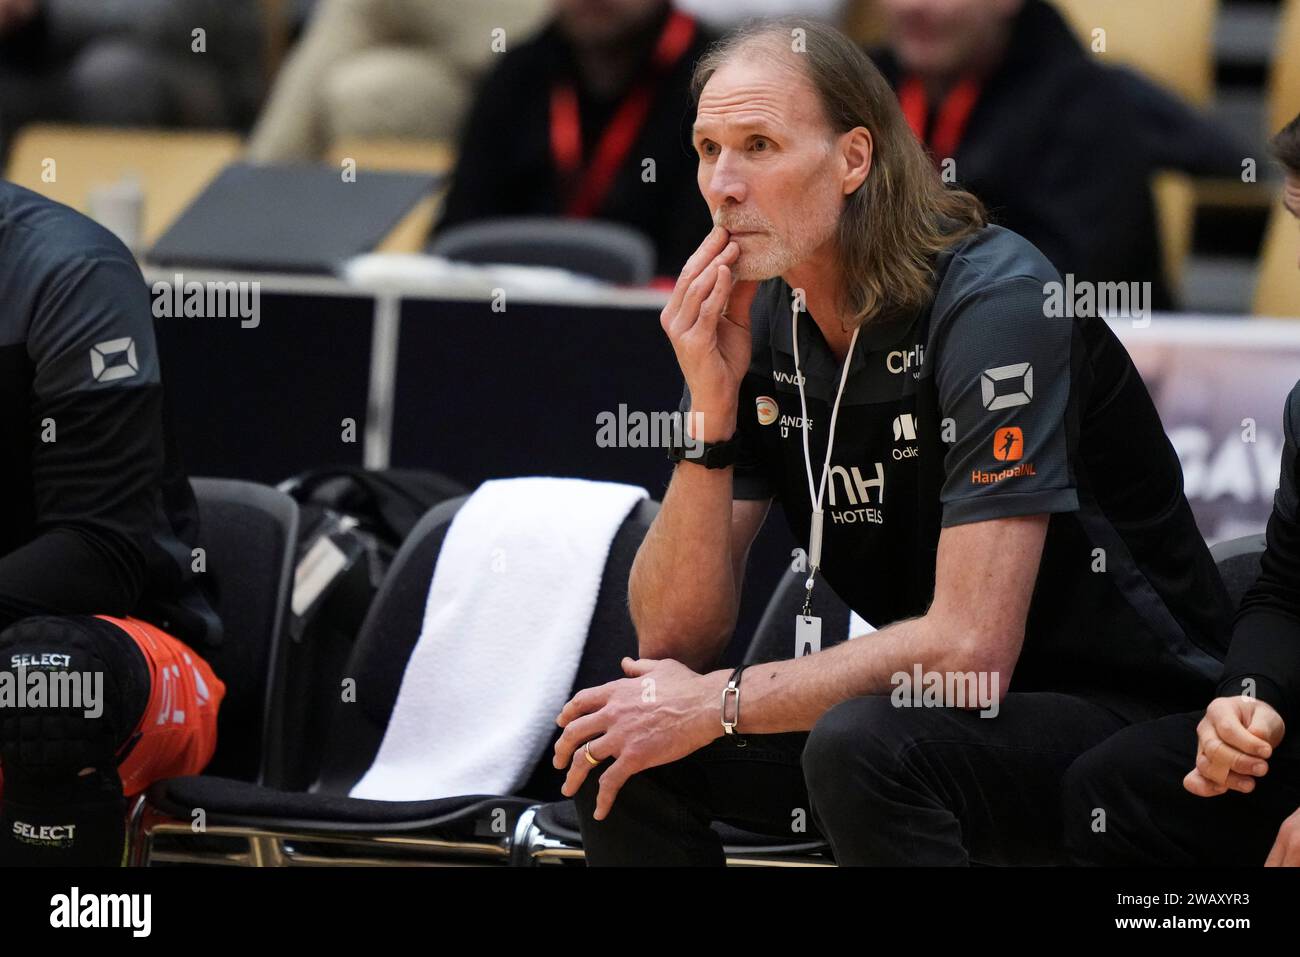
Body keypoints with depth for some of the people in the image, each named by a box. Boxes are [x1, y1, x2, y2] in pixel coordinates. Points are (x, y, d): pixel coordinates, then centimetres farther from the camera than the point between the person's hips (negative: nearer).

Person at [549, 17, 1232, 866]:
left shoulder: (993, 302, -21)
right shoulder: (750, 320, 0)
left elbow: (970, 649, -28)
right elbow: (674, 639, -4)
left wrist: (719, 704, -19)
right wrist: (711, 406, -17)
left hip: (1133, 717, -7)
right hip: (939, 700, 7)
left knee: (862, 747, -34)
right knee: (617, 739, -6)